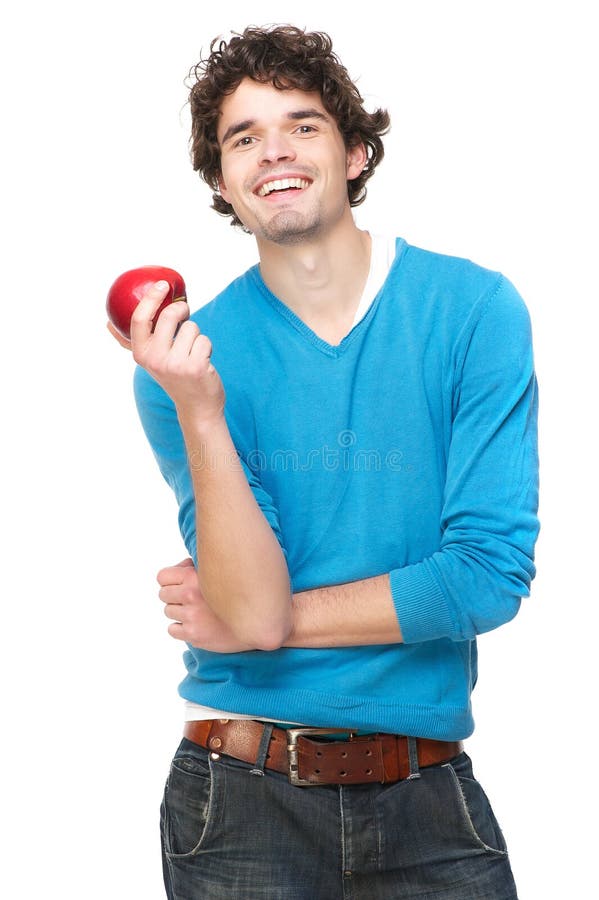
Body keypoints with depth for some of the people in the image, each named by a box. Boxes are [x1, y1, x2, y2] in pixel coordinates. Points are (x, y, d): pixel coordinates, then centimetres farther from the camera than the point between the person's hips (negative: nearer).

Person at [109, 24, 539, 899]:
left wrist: (270, 622, -11)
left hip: (429, 795, 0)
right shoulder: (191, 354, -5)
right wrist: (197, 412, -26)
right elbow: (254, 607, -14)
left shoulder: (474, 310, -6)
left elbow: (492, 573, -12)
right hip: (243, 796, 0)